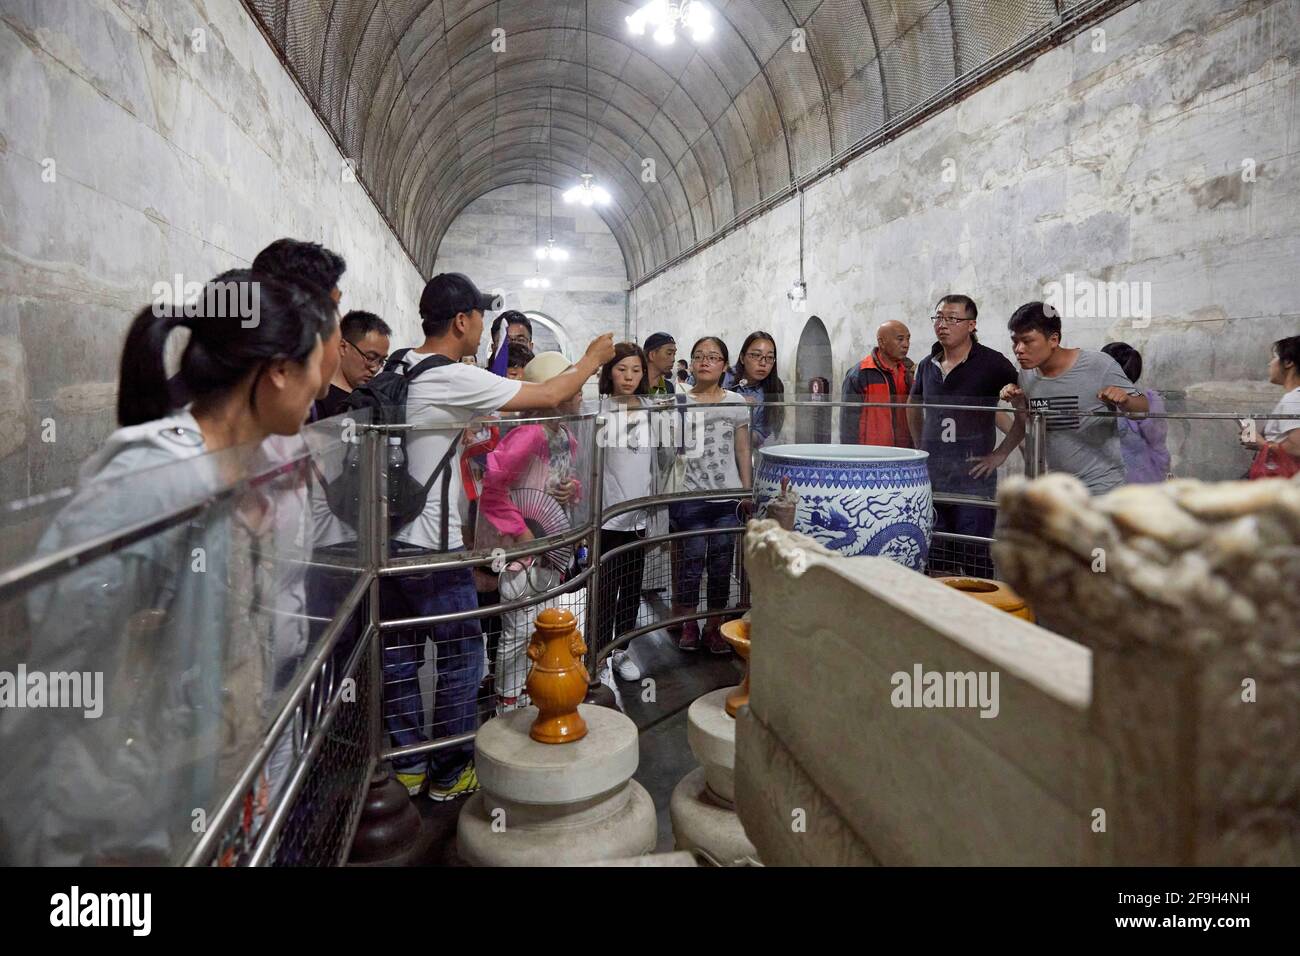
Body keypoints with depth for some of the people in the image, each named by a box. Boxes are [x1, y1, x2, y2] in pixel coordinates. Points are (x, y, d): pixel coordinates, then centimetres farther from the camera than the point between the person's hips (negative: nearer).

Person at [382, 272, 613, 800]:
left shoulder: (400, 368, 7)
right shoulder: (454, 379, -18)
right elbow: (549, 396, -13)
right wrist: (592, 359, 4)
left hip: (389, 535, 9)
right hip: (430, 545, -9)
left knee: (399, 651, 16)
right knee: (462, 655, 7)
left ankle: (407, 765, 31)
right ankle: (450, 772, 21)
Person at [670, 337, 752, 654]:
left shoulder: (736, 403, 7)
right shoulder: (679, 403, 2)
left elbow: (742, 451, 11)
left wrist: (748, 491, 8)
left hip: (727, 497, 2)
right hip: (690, 496, -2)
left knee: (722, 565, 6)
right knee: (693, 562, -1)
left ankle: (714, 628, 20)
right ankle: (688, 625, 18)